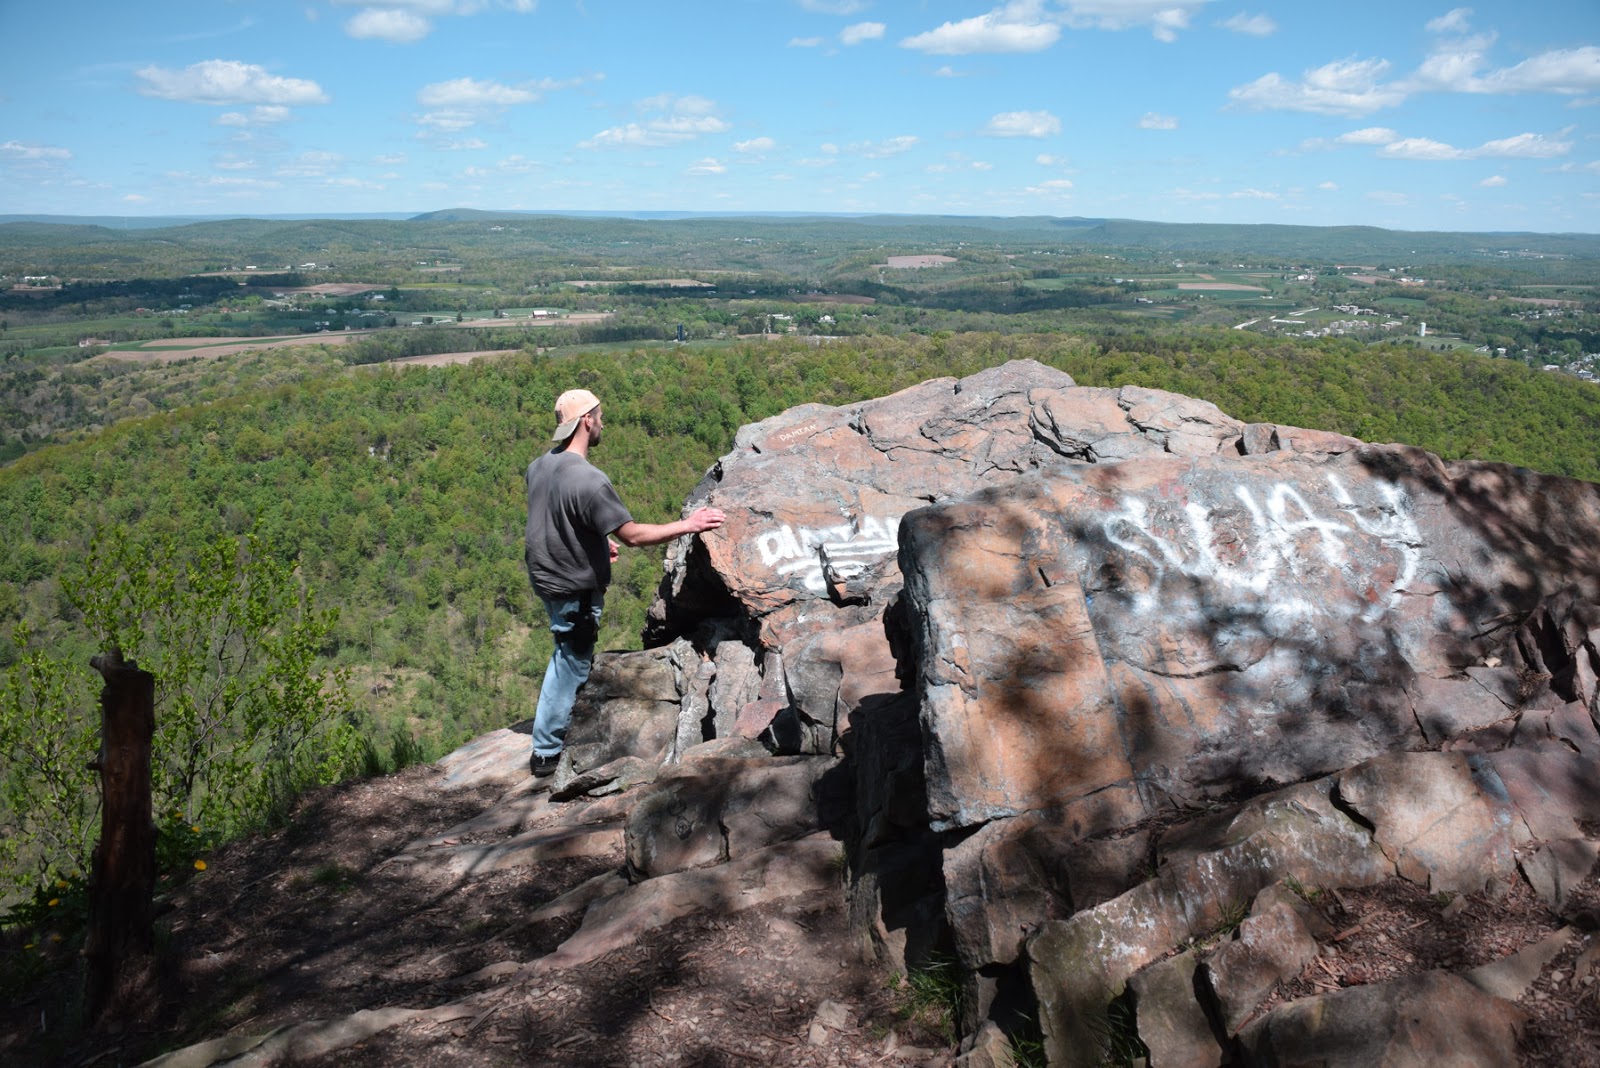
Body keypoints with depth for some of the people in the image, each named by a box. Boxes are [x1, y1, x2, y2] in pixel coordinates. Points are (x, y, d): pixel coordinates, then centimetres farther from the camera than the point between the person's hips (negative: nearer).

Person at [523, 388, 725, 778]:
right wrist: (687, 525, -18)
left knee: (568, 657, 24)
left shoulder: (539, 466, 0)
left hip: (545, 575, 9)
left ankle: (550, 739, 36)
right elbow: (631, 534, -25)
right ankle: (547, 753, 19)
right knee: (572, 665, 7)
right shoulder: (588, 480, -28)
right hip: (574, 588, -9)